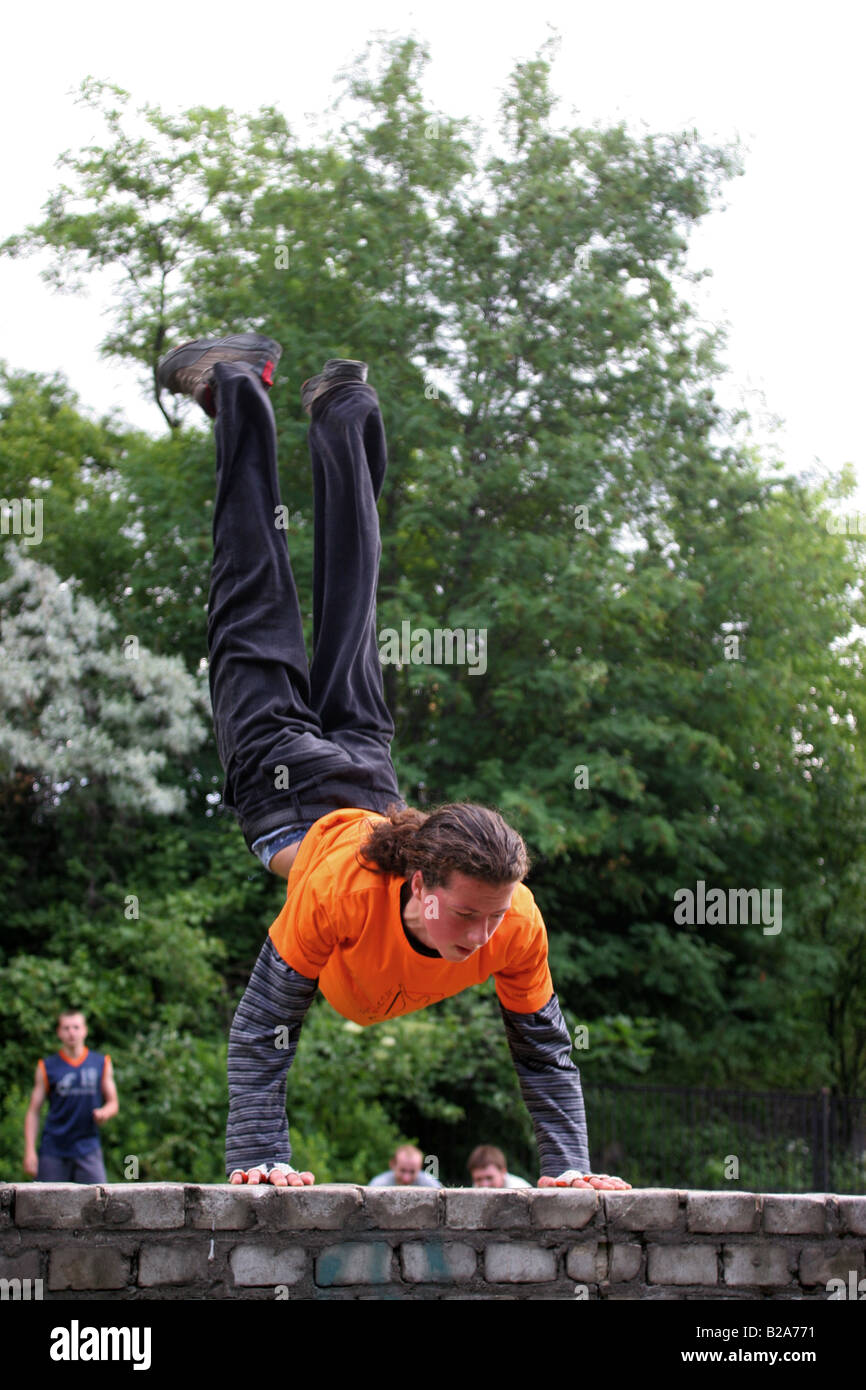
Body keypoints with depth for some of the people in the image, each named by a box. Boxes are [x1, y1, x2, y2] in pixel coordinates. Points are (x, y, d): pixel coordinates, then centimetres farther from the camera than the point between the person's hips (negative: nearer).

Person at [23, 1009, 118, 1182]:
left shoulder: (101, 1064, 9)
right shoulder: (47, 1067, 5)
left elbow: (112, 1103, 16)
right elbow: (33, 1111, 6)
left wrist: (104, 1112, -9)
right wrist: (30, 1152, -3)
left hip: (88, 1150, 1)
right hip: (53, 1151, -1)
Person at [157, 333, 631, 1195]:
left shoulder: (514, 923, -36)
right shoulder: (342, 894, -45)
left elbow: (544, 1049, -23)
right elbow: (260, 1033, -37)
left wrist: (567, 1164, -30)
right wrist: (256, 1158, -43)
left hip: (365, 781, 3)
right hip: (282, 776, -3)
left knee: (348, 605, 26)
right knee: (256, 610, 18)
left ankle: (342, 411, 46)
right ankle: (239, 388, 35)